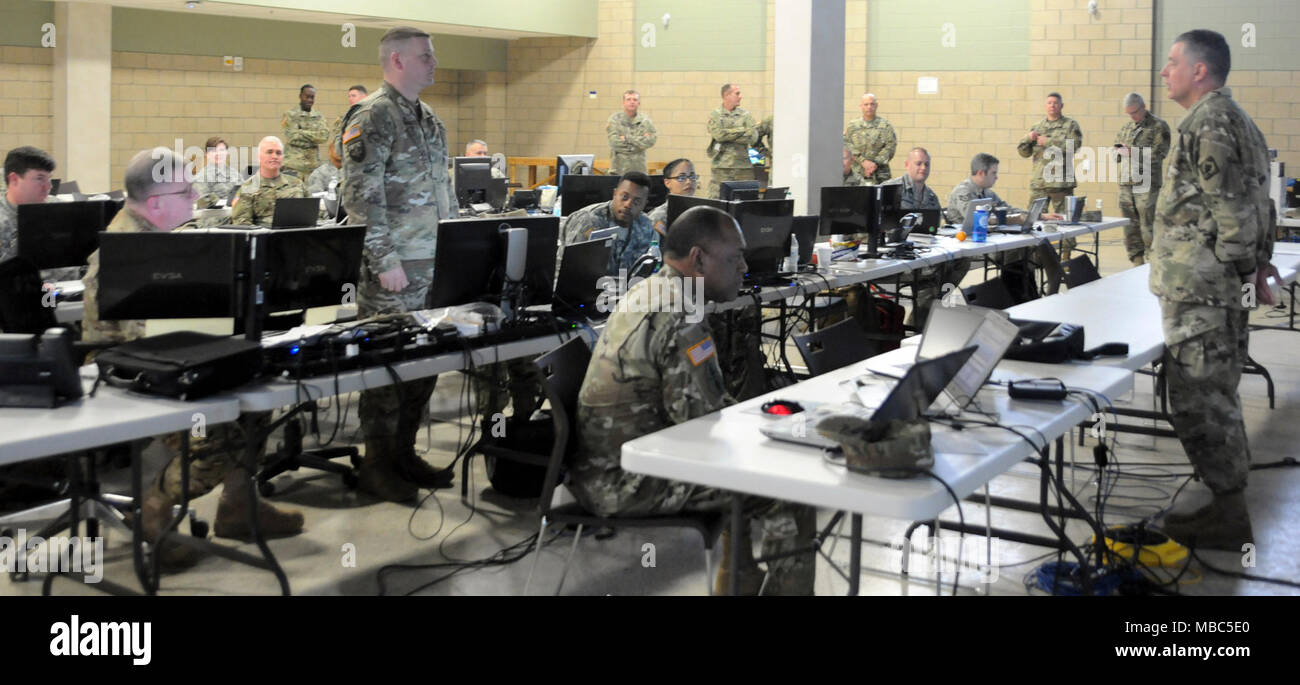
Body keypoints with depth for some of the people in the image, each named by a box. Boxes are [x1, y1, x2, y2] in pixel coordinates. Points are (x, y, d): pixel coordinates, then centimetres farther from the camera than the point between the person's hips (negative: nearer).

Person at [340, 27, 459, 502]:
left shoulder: (429, 120, 17)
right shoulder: (372, 118, -11)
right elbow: (361, 197, -17)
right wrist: (385, 261, -20)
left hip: (434, 266, 8)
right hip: (394, 270, -8)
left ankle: (404, 454, 23)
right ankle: (377, 466, 10)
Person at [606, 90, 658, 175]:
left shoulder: (645, 121, 6)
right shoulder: (614, 119, 3)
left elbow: (651, 140, -7)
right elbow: (614, 141, -10)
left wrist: (627, 138, -10)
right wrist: (639, 140, -7)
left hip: (639, 168, 1)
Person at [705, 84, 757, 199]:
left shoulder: (746, 115, 11)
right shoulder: (715, 115, 6)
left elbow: (753, 137, -4)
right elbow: (718, 134, -12)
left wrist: (727, 135, -6)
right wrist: (742, 130, -6)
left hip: (744, 167, 2)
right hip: (721, 168, -2)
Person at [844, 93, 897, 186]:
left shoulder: (886, 126, 8)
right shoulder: (852, 126, 12)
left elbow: (890, 147, 1)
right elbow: (847, 146, 2)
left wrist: (876, 163, -11)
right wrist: (863, 161, -12)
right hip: (856, 173, 1)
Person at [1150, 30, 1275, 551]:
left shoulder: (1208, 123, -16)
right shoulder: (1236, 118, 17)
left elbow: (1234, 208, -21)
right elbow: (1258, 204, 20)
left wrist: (1246, 264, -12)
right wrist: (1256, 261, 18)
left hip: (1198, 292, -11)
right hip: (1225, 290, 11)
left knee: (1200, 401, -4)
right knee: (1217, 396, 17)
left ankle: (1228, 520, 4)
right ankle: (1229, 505, 26)